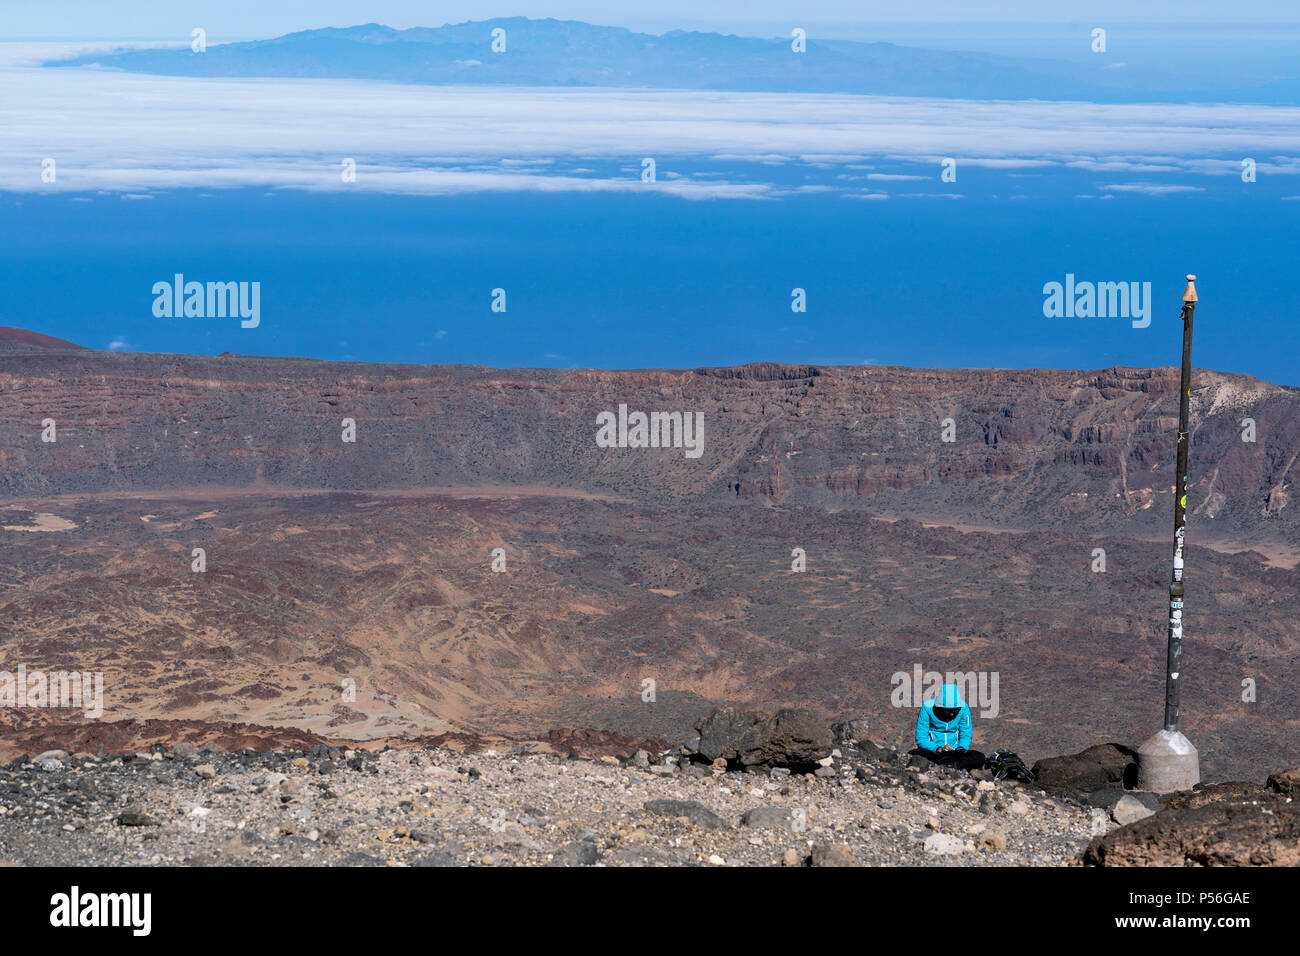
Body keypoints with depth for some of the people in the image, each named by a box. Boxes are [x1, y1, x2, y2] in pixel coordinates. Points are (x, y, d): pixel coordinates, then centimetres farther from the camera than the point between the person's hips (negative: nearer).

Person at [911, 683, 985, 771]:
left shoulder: (963, 708, -6)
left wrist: (961, 749, -21)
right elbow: (921, 739, -12)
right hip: (933, 752, -2)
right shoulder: (928, 708, -13)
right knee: (912, 755, -34)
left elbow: (965, 736, 2)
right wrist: (939, 750, -28)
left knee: (979, 758, -25)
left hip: (954, 752, 2)